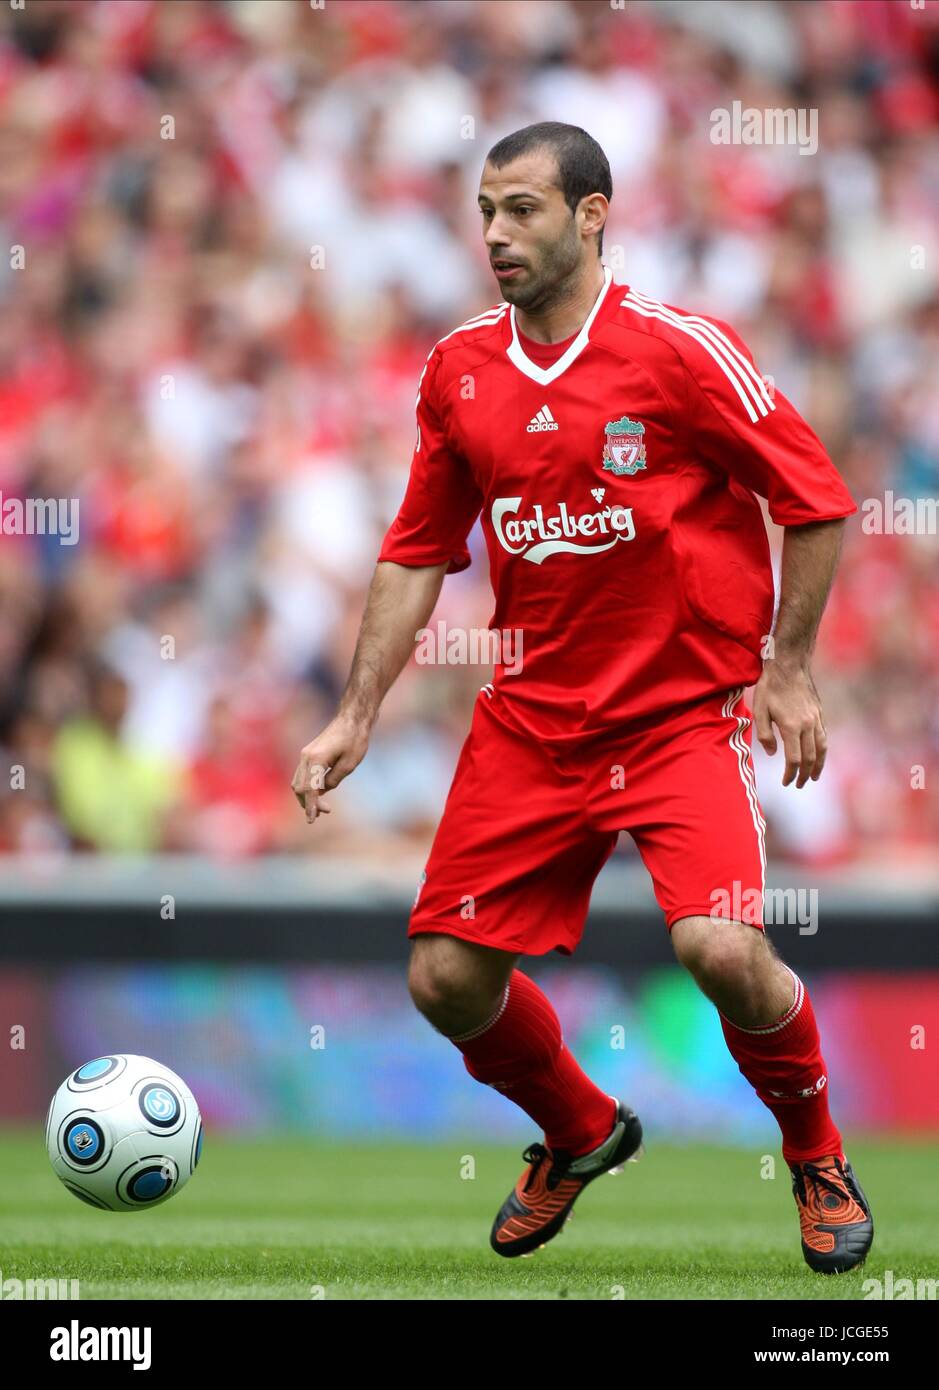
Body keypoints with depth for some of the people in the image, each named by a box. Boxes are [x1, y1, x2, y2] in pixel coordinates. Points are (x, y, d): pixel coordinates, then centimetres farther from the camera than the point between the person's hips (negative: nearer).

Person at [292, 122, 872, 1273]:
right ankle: (580, 1134, 31)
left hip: (686, 708, -5)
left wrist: (788, 669, -6)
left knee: (720, 949, -25)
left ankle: (819, 1160, 4)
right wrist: (357, 715, 7)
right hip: (532, 719, 5)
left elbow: (814, 498, -6)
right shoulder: (458, 371, 4)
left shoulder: (677, 348, -12)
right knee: (448, 981, -1)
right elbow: (418, 551, 13)